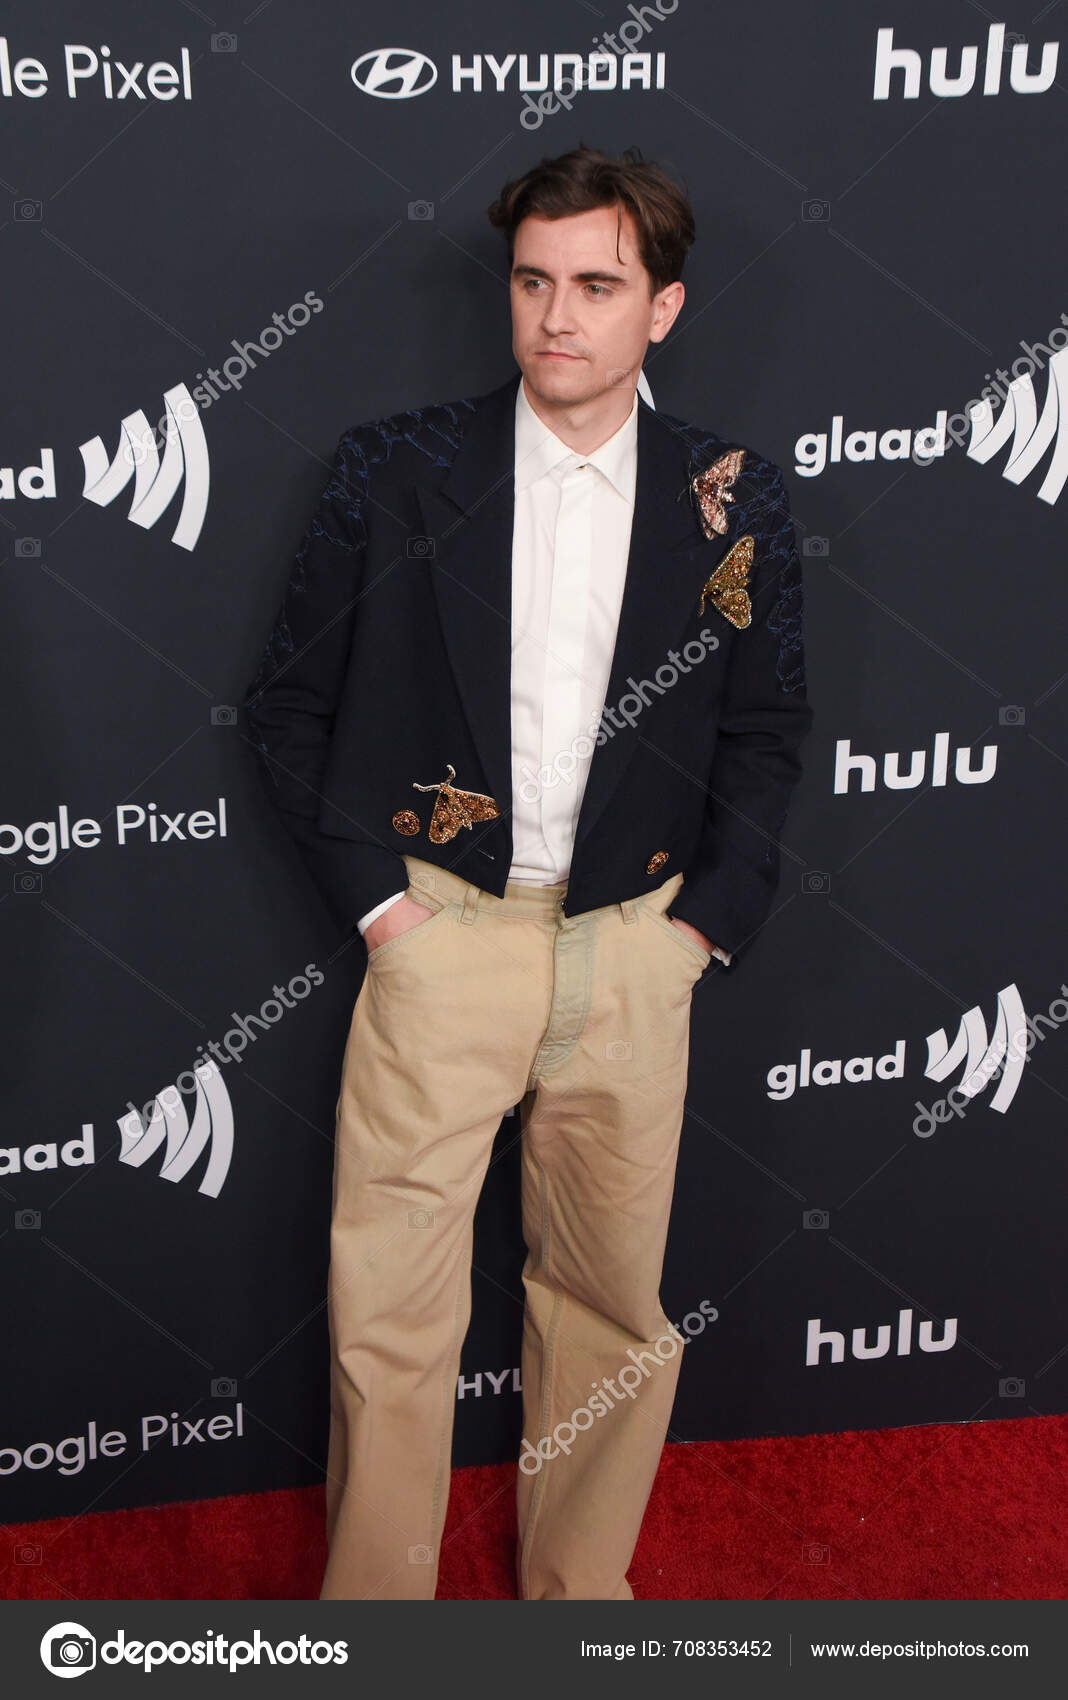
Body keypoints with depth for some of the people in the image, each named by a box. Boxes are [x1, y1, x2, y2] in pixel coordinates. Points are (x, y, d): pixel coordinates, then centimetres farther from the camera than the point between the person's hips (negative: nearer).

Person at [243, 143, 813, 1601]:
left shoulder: (734, 499, 2)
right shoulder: (395, 472, -1)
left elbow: (766, 732, 9)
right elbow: (292, 702, 4)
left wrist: (708, 920, 1)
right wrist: (370, 894, -2)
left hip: (635, 946, 2)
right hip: (442, 932, -1)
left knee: (614, 1307, 13)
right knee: (388, 1315, 2)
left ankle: (580, 1588, 33)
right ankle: (373, 1596, 22)